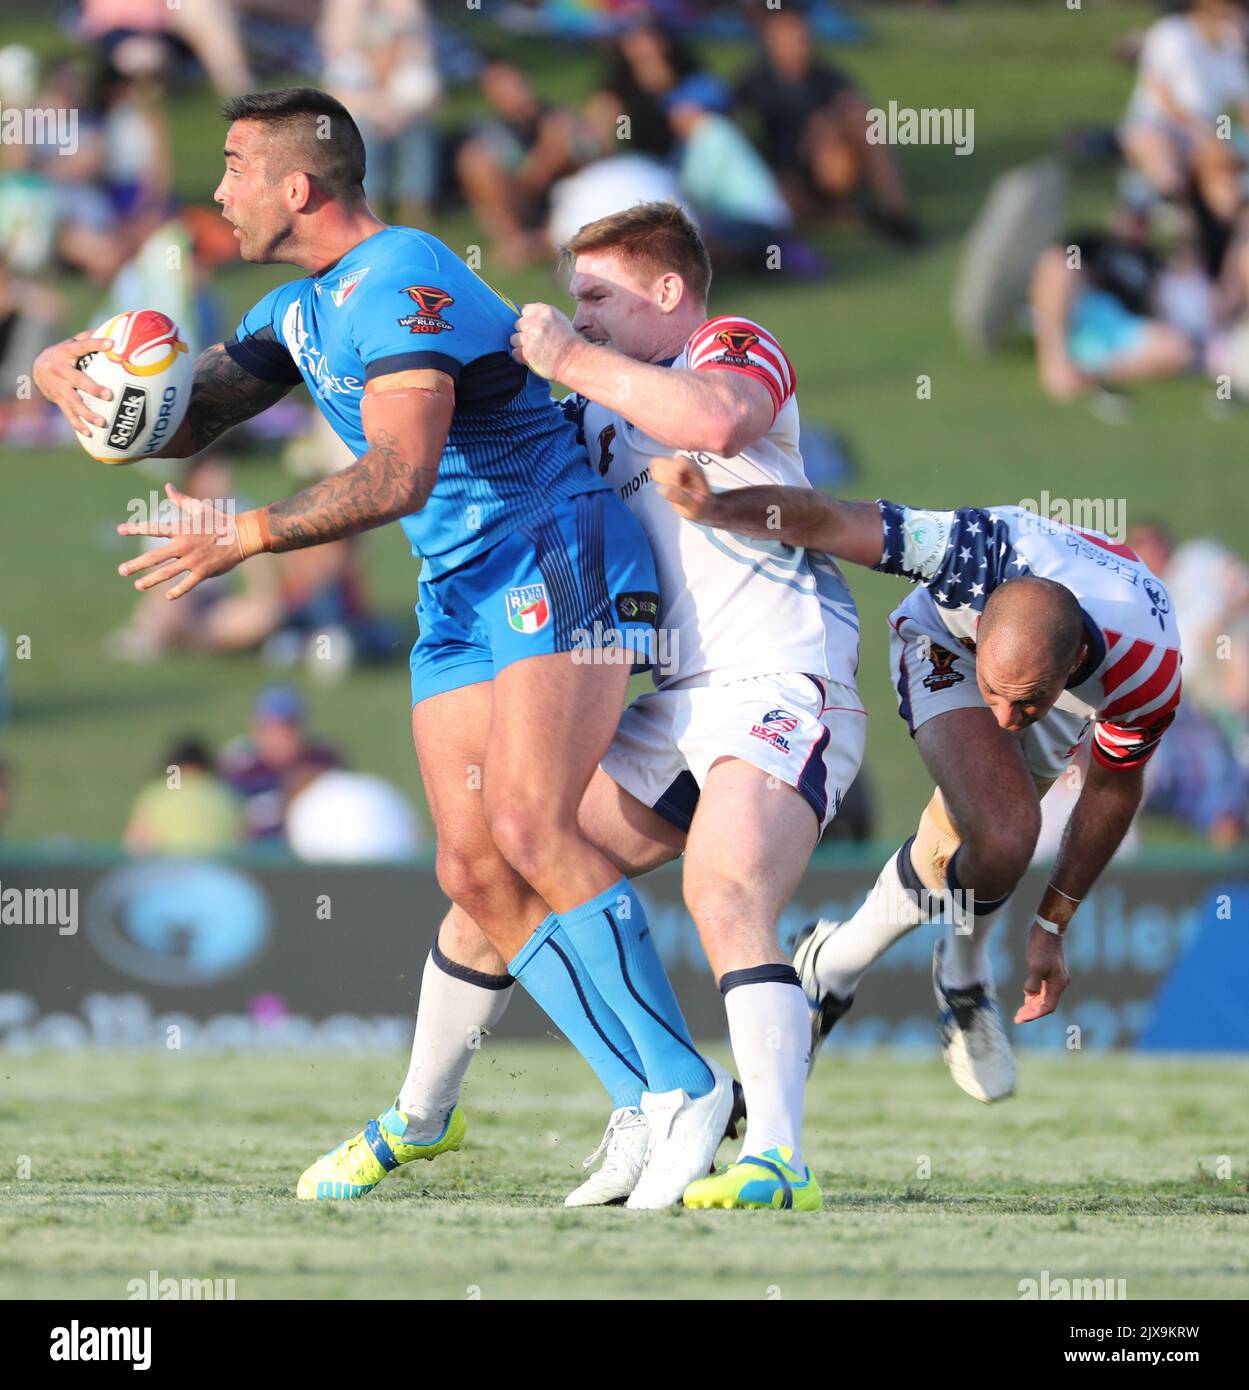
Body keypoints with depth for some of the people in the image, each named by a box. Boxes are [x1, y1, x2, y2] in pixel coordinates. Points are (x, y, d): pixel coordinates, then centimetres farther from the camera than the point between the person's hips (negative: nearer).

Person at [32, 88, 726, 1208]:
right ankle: (659, 1108, -2)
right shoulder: (301, 311, 16)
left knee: (528, 828, -24)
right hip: (455, 599, 10)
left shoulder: (401, 278, -15)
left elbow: (399, 474, -25)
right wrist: (82, 374, -2)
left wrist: (246, 538, -24)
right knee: (473, 873, -2)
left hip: (556, 561, -9)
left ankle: (684, 1082, -20)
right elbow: (187, 420, 19)